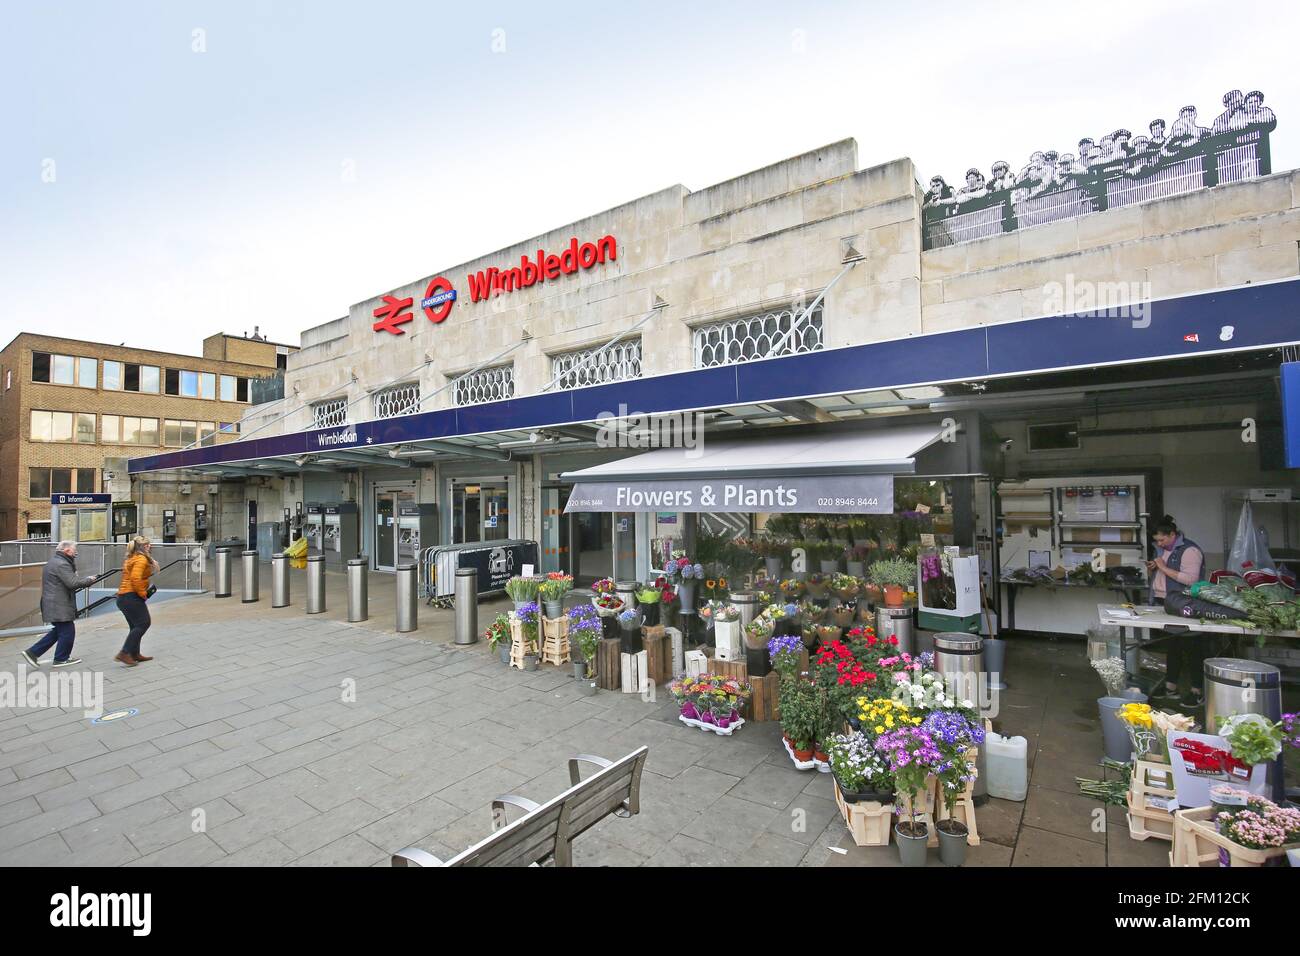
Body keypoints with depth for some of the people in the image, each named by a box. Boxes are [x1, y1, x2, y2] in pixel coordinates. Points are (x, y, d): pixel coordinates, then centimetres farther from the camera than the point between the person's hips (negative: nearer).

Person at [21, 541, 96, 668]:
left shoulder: (53, 561, 17)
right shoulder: (62, 564, -18)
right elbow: (73, 583, -25)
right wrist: (89, 580, -11)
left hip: (53, 604, 11)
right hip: (59, 605, -11)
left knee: (59, 631, 19)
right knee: (67, 632, 0)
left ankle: (33, 652, 18)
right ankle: (61, 659, 9)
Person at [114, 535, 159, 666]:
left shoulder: (131, 558, 19)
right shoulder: (141, 559, -12)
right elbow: (135, 578, -24)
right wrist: (143, 594, -15)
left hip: (123, 597, 10)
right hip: (132, 597, -10)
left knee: (136, 626, 13)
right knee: (143, 623, -9)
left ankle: (135, 654, 17)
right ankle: (124, 653, -13)